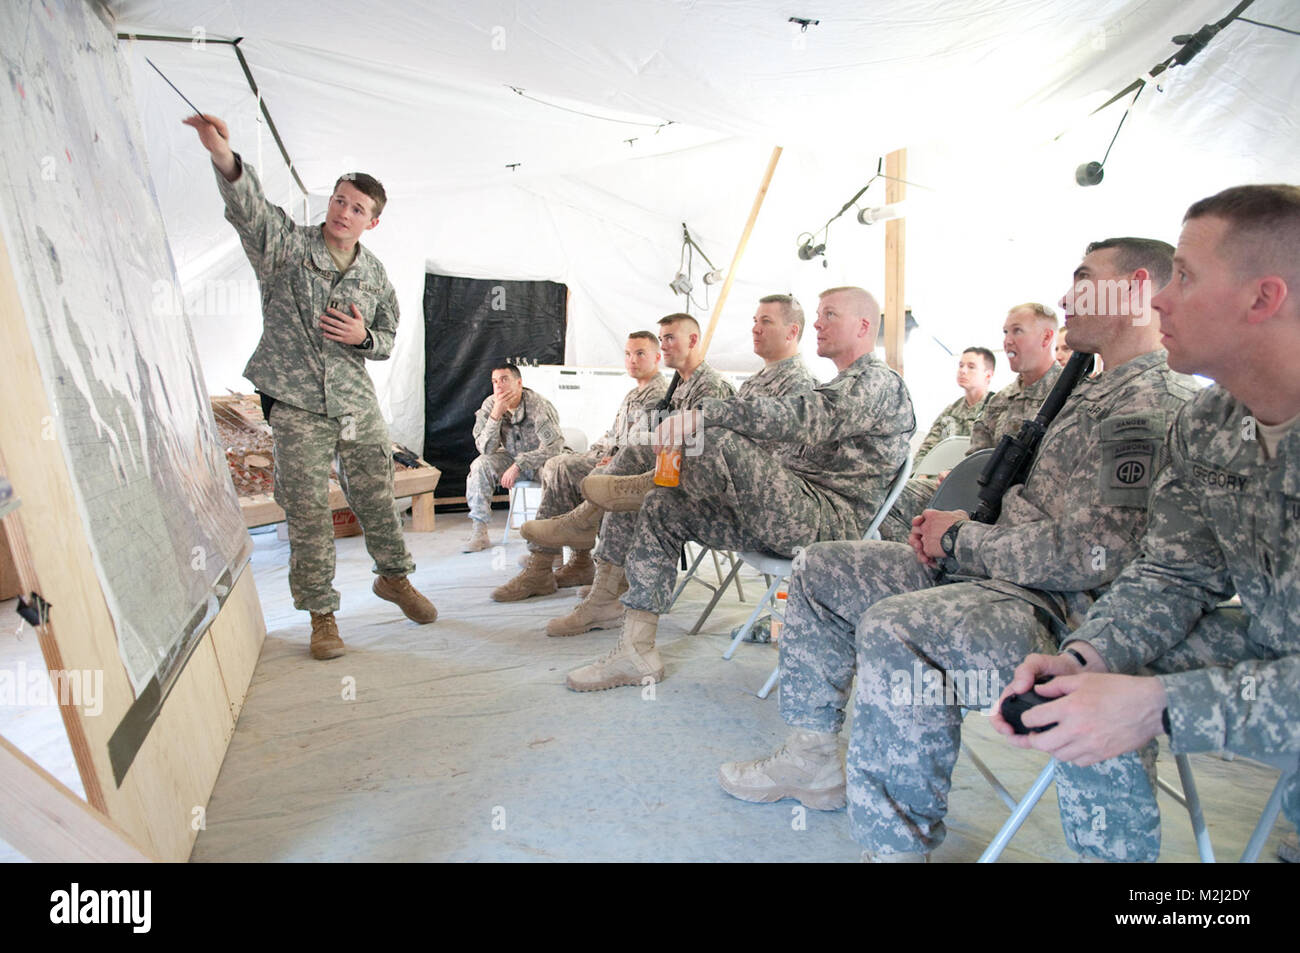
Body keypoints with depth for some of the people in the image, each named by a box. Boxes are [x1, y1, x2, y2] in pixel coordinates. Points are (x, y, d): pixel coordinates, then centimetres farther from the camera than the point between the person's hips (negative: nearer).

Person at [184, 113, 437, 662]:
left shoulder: (375, 275, 8)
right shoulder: (286, 245, -1)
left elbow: (388, 341, 15)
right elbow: (248, 209, -22)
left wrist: (363, 337, -8)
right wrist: (224, 158, -42)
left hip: (358, 402, 3)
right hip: (296, 405, -2)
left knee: (376, 496, 9)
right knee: (307, 509, 0)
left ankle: (394, 577, 32)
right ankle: (321, 613, 13)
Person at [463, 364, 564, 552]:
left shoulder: (538, 405, -24)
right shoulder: (490, 405, -10)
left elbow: (554, 446, -29)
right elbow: (486, 449, -16)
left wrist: (518, 466, -32)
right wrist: (496, 414, -29)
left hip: (541, 459, -4)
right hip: (512, 458, 4)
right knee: (480, 465, -21)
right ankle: (479, 533, -17)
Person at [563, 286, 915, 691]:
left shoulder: (879, 382, -4)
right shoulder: (840, 388, 29)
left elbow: (802, 419, -24)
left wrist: (704, 415, -30)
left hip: (830, 519, -10)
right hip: (789, 517, 10)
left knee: (722, 441, -31)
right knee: (661, 507, 1)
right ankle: (635, 651, -3)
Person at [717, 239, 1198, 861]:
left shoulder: (1156, 402, -14)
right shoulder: (1097, 392, 18)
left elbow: (1091, 555, -25)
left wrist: (960, 539, -12)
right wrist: (959, 525, 6)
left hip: (1062, 607, -11)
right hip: (1003, 571, 11)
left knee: (893, 630, -38)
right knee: (821, 570, 9)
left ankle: (897, 845, -21)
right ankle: (813, 758, 15)